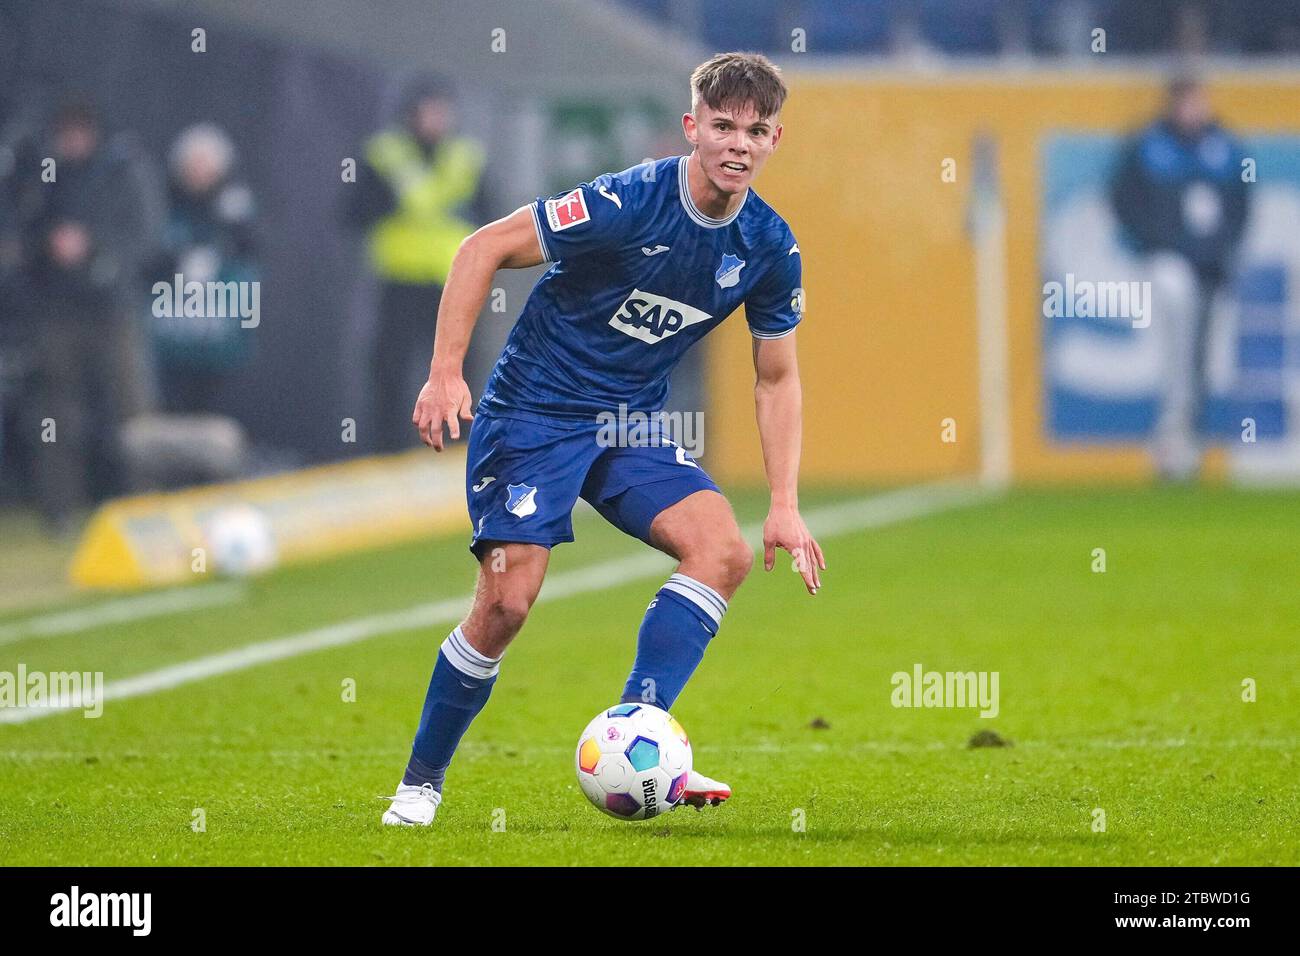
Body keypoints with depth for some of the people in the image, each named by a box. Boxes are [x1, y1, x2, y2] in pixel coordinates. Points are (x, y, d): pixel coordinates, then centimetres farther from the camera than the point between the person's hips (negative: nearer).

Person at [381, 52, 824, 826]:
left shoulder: (770, 248, -4)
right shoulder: (627, 203, -21)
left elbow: (778, 377, 8)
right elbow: (485, 249, -16)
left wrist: (786, 506, 0)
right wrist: (445, 374, -22)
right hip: (534, 413, -5)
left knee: (724, 551, -18)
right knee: (508, 601, -14)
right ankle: (421, 782, 6)